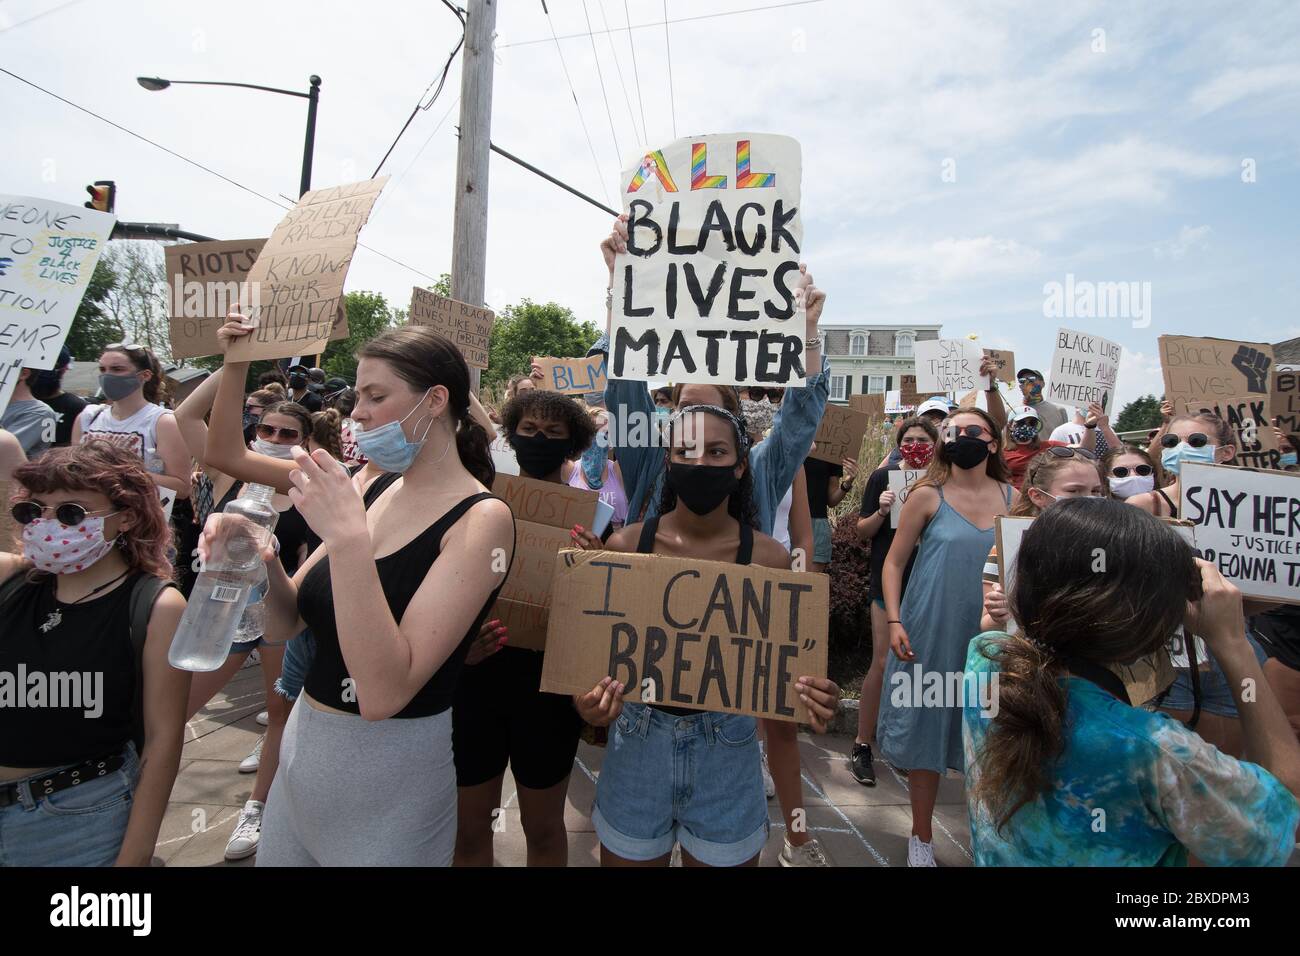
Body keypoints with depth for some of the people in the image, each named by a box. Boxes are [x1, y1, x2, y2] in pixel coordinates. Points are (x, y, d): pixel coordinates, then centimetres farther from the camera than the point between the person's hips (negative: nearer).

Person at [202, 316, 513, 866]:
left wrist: (348, 537, -32)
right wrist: (261, 559, -15)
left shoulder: (482, 518, -20)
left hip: (387, 778, -6)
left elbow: (384, 693, -28)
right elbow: (284, 625, 4)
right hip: (301, 745, 7)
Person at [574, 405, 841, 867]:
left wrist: (813, 696, -22)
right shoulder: (625, 545, -9)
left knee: (724, 857, 19)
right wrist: (586, 698, -24)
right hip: (637, 741, 1)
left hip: (727, 749, 0)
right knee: (627, 855, 19)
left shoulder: (768, 557, -9)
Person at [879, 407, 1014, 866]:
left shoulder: (1012, 497, 4)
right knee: (926, 731, 8)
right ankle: (921, 838, 27)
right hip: (931, 634, -2)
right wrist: (894, 622, -9)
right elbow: (894, 561, -1)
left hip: (992, 634, 2)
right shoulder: (928, 495, -4)